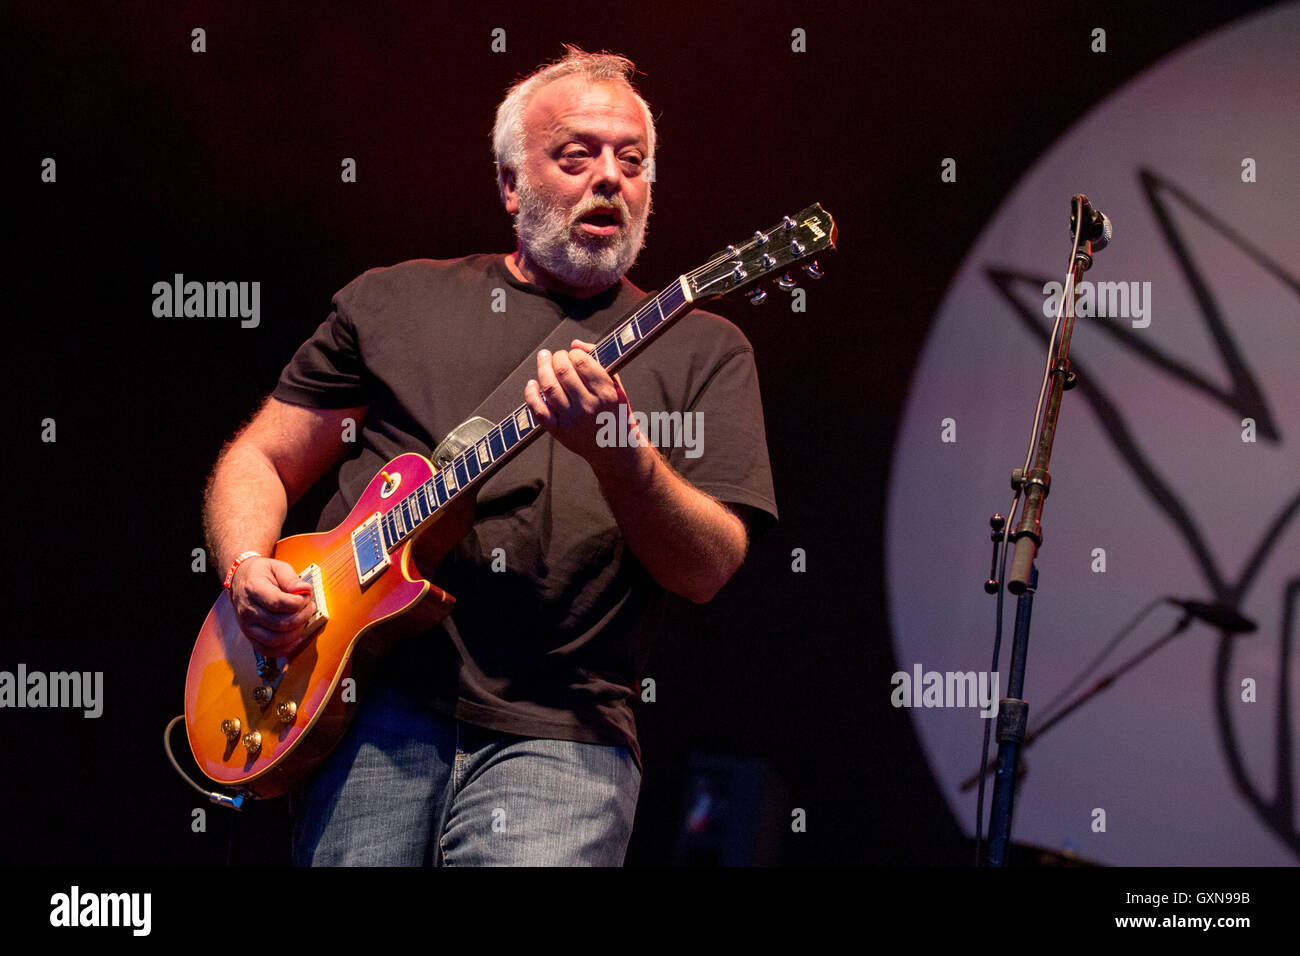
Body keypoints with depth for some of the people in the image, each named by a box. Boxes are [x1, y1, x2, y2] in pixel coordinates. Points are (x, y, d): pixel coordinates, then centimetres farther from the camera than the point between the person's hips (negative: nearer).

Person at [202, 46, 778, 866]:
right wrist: (248, 571, -1)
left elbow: (707, 570, 2)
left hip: (556, 733, -1)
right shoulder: (394, 302, 19)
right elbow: (261, 461, 20)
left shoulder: (703, 351, 14)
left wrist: (617, 453, -16)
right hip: (366, 700, 2)